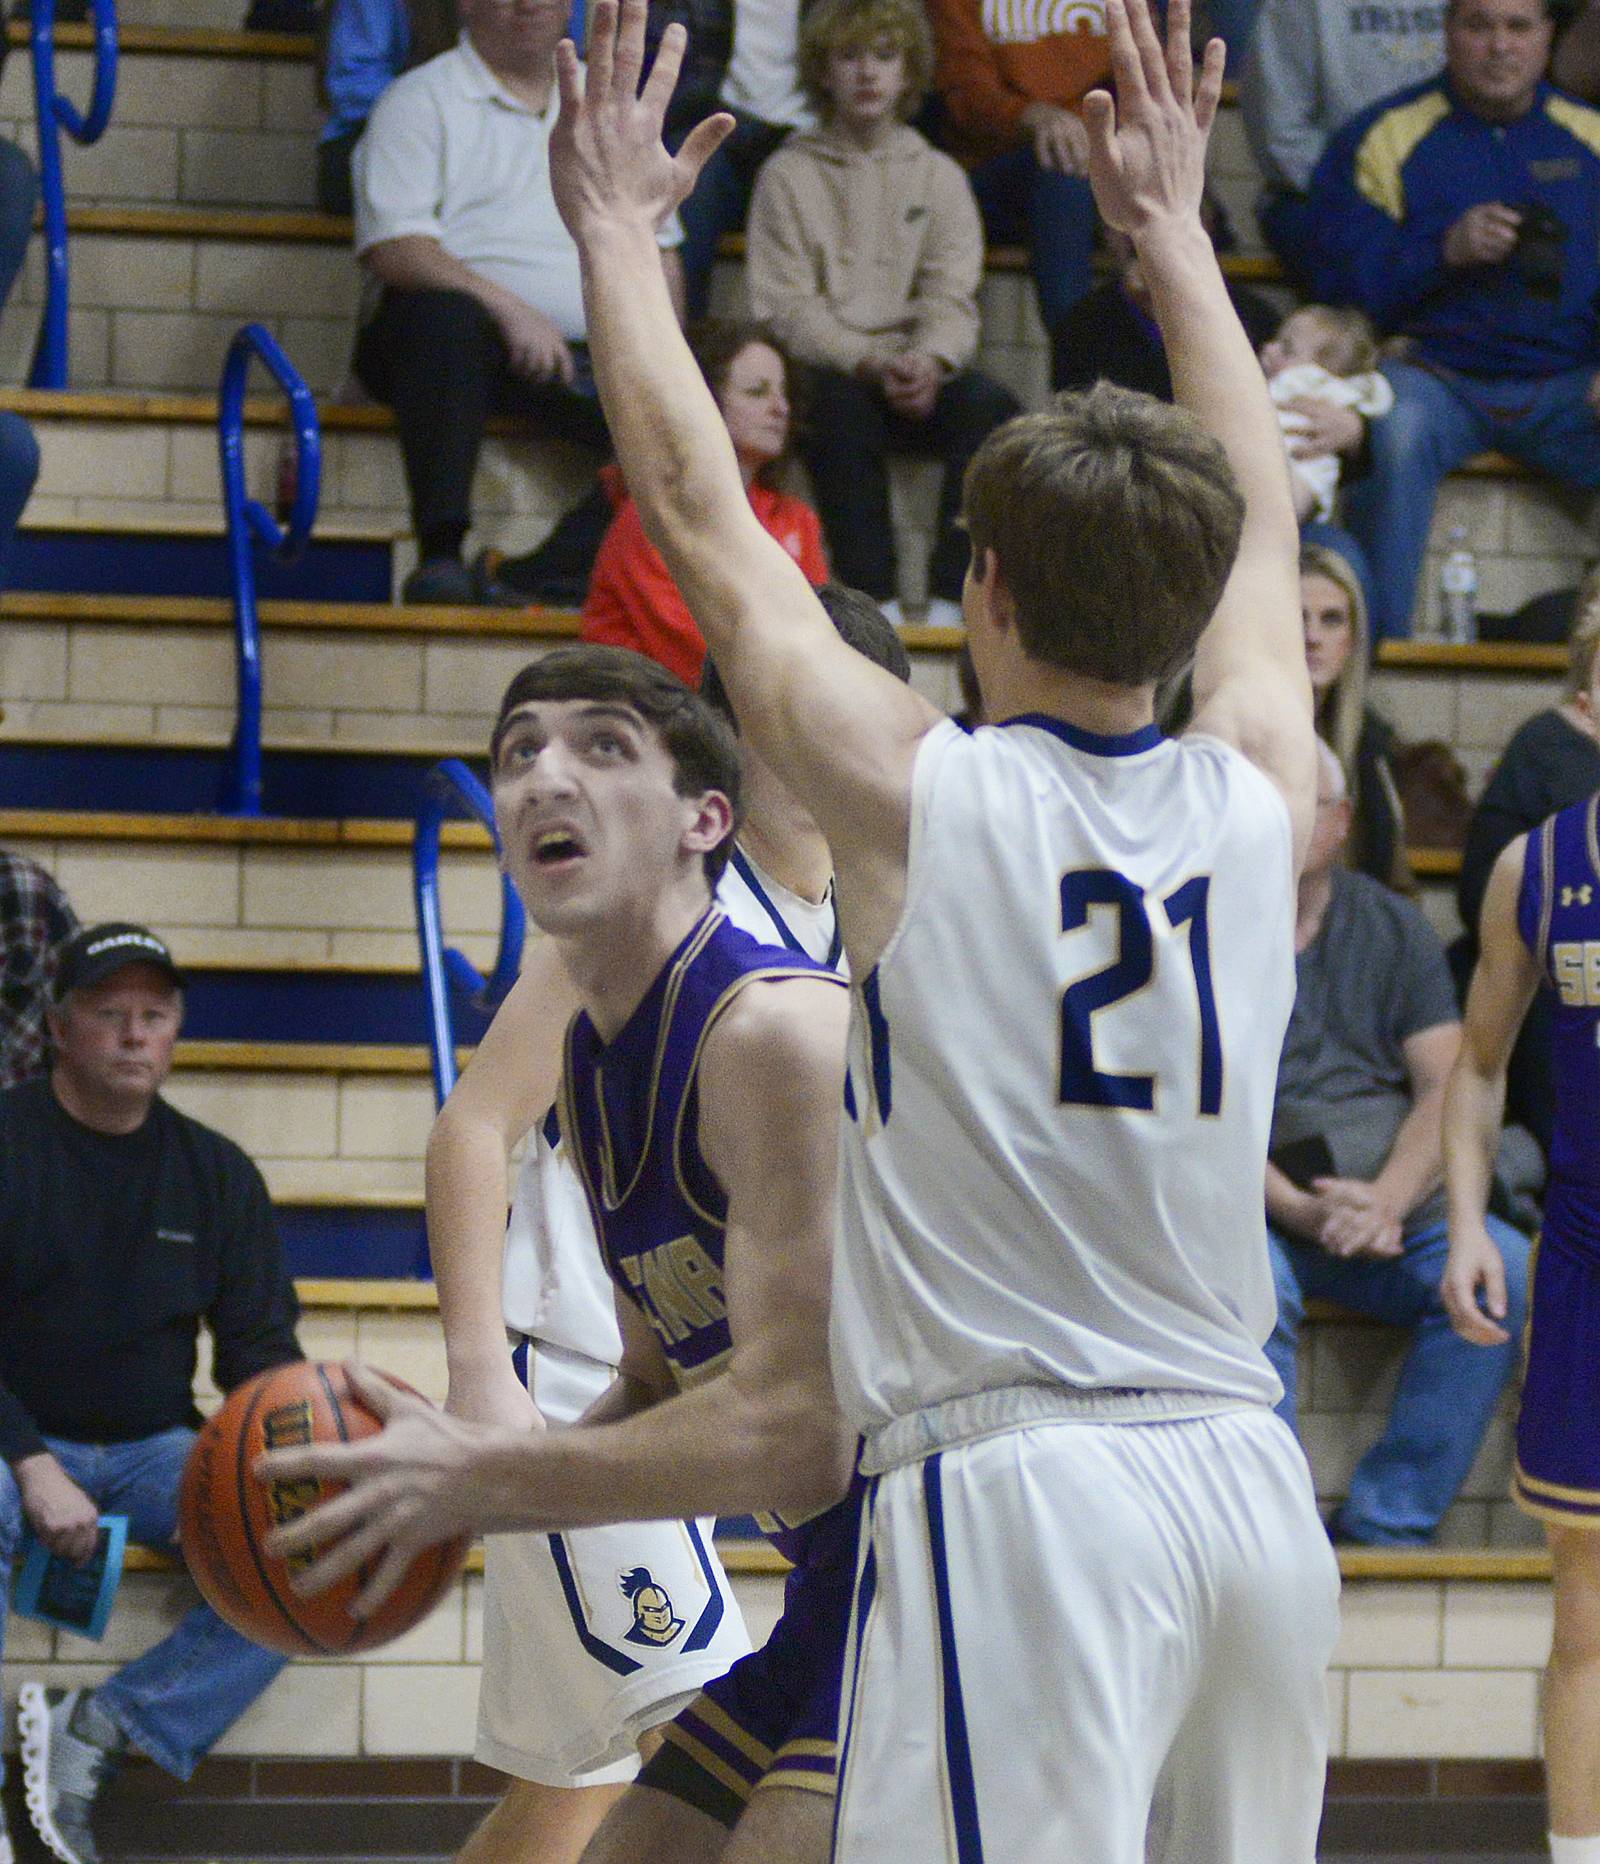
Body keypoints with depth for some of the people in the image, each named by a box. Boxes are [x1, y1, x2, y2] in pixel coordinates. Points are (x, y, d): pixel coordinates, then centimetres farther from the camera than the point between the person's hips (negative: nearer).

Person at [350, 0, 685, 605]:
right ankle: (440, 555, -43)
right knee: (446, 315, -40)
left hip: (584, 357, 5)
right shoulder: (423, 99, 5)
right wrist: (506, 306, -21)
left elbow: (655, 247, 25)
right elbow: (392, 248, -8)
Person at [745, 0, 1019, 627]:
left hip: (920, 370, 2)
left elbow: (951, 299, 4)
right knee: (841, 403, -36)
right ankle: (874, 599, -36)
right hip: (829, 366, -2)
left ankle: (951, 600, -31)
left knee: (990, 404, -29)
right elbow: (786, 309, -3)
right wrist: (871, 363, -19)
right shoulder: (789, 175, 7)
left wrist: (928, 358, -20)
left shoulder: (939, 177, 15)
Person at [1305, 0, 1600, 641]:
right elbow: (1342, 278, -2)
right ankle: (1380, 648, -27)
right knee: (1394, 433, -36)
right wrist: (1444, 249, -17)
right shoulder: (1382, 137, 6)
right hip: (1437, 373, -2)